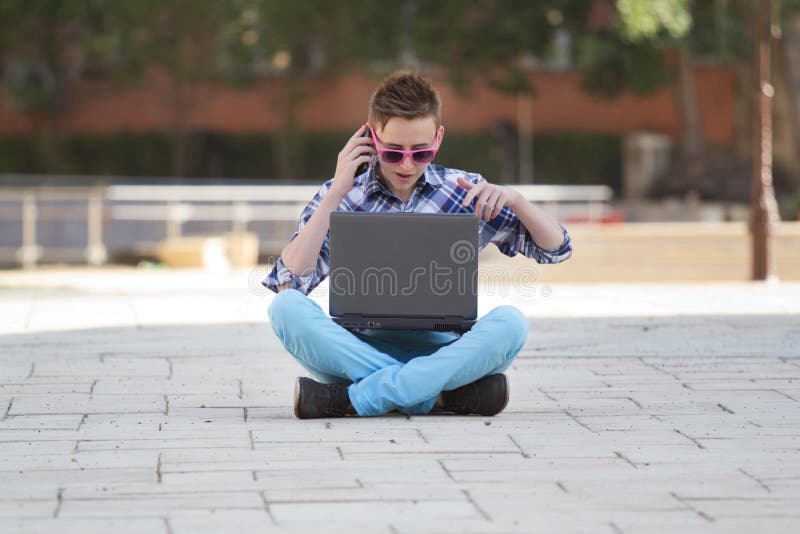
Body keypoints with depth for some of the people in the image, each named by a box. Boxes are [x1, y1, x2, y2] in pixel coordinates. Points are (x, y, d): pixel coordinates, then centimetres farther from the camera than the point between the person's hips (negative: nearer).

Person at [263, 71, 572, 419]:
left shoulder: (465, 193, 8)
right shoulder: (340, 200, 5)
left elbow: (556, 249, 9)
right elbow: (288, 283, -9)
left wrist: (515, 199, -10)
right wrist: (335, 194, -10)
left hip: (440, 351, 0)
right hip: (363, 348, 0)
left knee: (509, 322, -29)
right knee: (286, 308, -27)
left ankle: (353, 398, -29)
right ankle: (441, 394, -30)